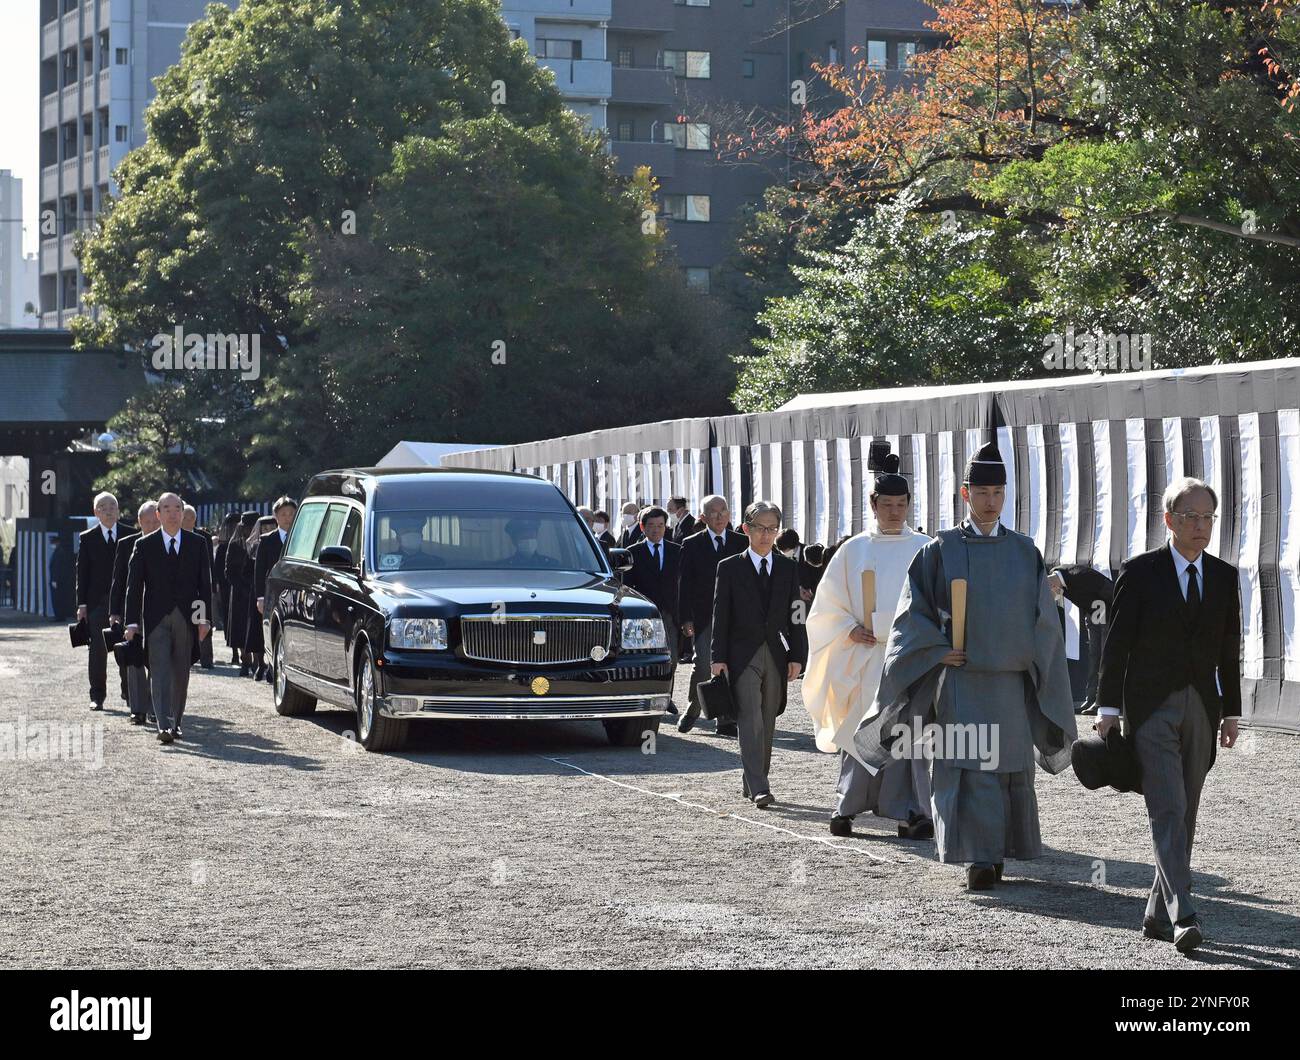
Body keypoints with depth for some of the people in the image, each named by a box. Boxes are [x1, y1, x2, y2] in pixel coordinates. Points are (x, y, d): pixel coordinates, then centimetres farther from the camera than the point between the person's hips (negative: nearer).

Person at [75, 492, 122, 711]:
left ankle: (129, 691, 16)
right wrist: (82, 604, -3)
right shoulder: (88, 538, 5)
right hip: (97, 602, -1)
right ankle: (97, 696, 6)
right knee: (98, 650, 1)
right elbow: (82, 572, 3)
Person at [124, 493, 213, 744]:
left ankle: (176, 721, 21)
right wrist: (132, 622, -6)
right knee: (160, 673, -11)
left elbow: (205, 584, 7)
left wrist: (205, 619, -2)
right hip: (157, 618, -2)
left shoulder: (197, 544, 7)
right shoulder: (144, 545, 3)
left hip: (186, 619, 2)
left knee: (181, 674, 8)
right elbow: (134, 585, 2)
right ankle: (164, 725, -18)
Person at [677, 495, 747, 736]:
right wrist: (686, 618, -8)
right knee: (703, 665, -12)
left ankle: (726, 721, 7)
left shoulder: (742, 543, 7)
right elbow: (686, 584, 0)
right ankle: (692, 709, 10)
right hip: (704, 616, -2)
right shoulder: (692, 545, 3)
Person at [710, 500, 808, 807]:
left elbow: (796, 616, 9)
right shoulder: (730, 568, 2)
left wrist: (797, 656, 2)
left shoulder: (789, 568, 10)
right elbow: (720, 616, 1)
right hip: (743, 655, -3)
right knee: (751, 720, -13)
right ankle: (759, 789, -20)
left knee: (767, 723, 8)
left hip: (776, 655, 3)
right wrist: (718, 658, -6)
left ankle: (752, 782, 20)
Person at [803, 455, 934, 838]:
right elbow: (828, 604, 11)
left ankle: (910, 813, -7)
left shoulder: (924, 549, 6)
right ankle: (847, 808, 15)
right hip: (864, 656, 1)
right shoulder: (854, 550, 8)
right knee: (860, 732, 3)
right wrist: (849, 630, -5)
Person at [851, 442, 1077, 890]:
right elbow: (913, 612, 2)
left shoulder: (1025, 553, 7)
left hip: (1012, 680, 3)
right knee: (969, 765, -10)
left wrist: (1034, 665, 2)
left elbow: (1043, 621, 10)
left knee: (1011, 766, 7)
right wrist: (938, 650, -9)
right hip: (959, 678, -3)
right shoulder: (941, 551, 1)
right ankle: (979, 857, -12)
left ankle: (997, 852, 20)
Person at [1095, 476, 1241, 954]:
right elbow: (1117, 643, -3)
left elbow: (1229, 651, 12)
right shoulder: (1139, 572, -2)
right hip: (1152, 708, -4)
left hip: (1201, 709, 4)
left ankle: (1157, 915, 17)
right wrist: (1108, 708, -8)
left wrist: (1231, 713, 11)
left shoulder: (1224, 577, 9)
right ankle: (1182, 915, -20)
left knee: (1184, 818, 8)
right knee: (1167, 812, -14)